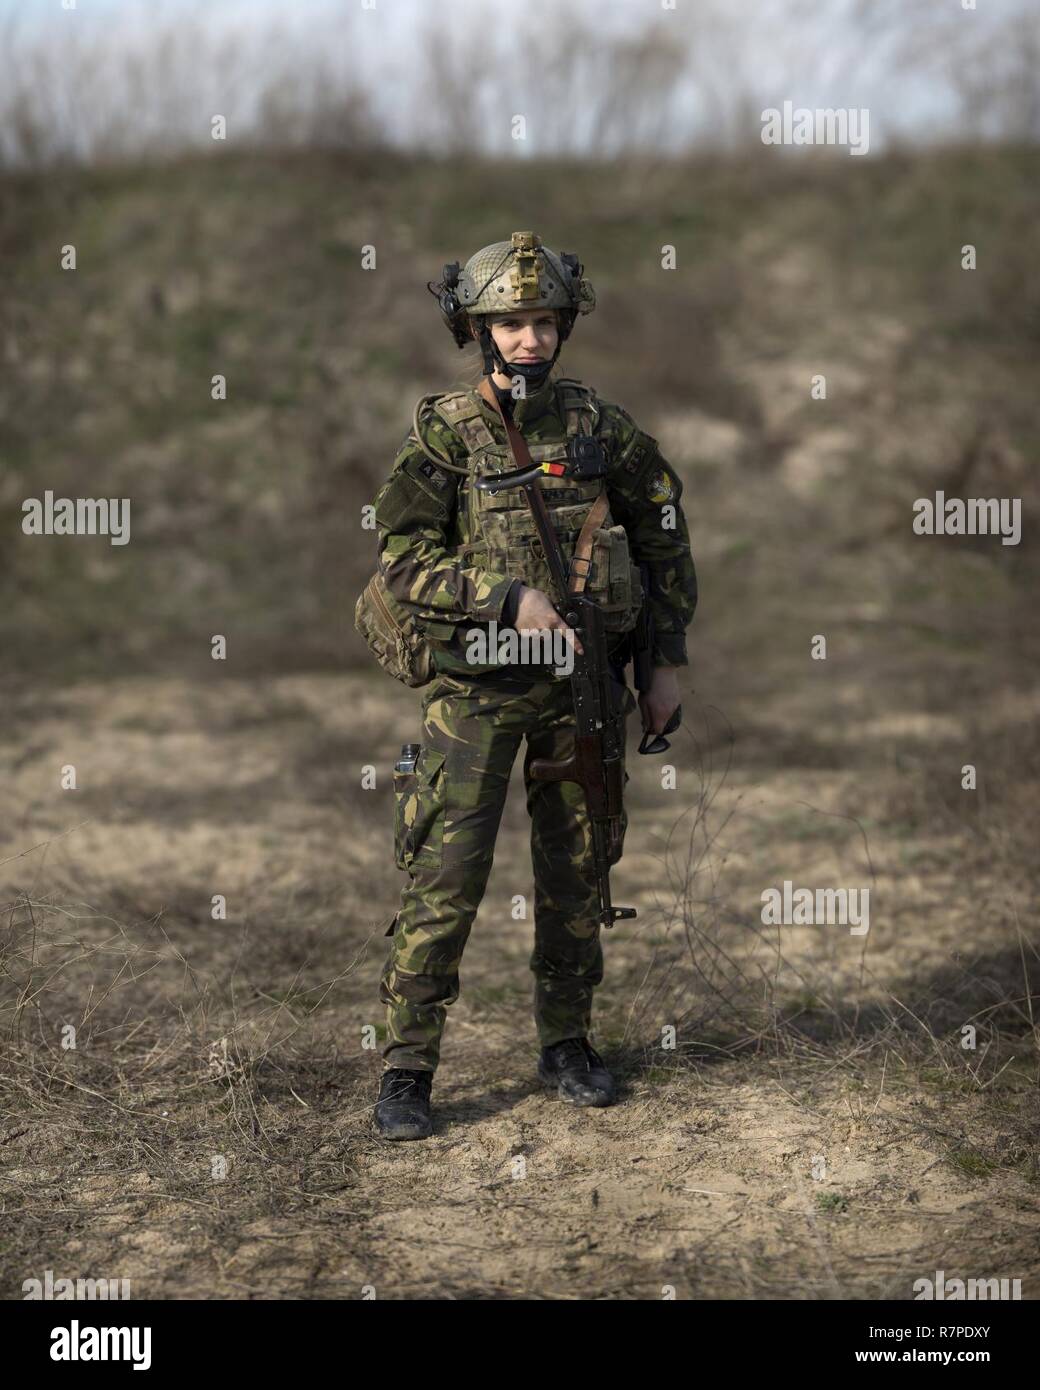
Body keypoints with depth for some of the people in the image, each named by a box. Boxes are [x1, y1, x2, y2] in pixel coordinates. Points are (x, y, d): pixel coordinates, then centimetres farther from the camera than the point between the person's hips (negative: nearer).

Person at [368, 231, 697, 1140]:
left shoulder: (601, 430, 3)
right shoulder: (441, 435, -5)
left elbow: (666, 544, 11)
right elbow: (405, 562, -12)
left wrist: (668, 662, 8)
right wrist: (512, 598, -23)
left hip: (580, 687, 3)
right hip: (475, 688, -3)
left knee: (576, 876, 12)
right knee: (445, 881, -6)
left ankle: (567, 1044, 26)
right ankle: (406, 1070, 2)